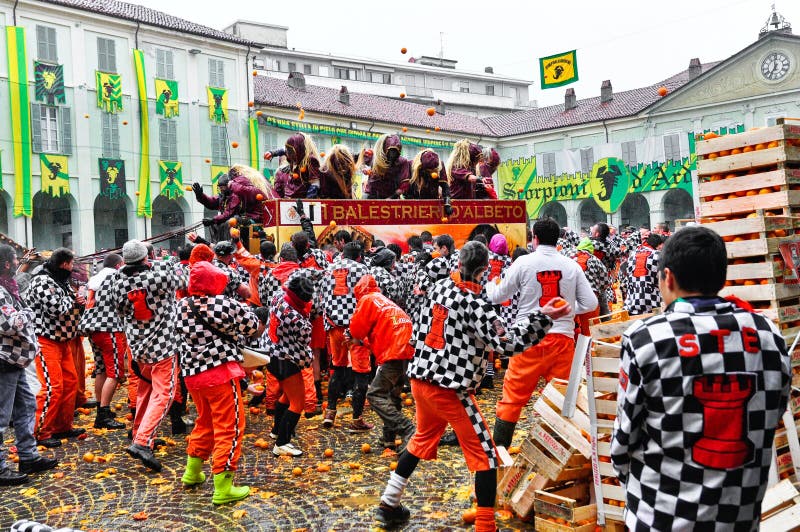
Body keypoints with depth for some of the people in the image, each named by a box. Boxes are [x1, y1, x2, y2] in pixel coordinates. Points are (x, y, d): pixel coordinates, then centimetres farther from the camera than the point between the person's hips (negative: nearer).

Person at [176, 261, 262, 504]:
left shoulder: (183, 306, 4)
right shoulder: (226, 305, -12)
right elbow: (256, 330, -1)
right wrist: (247, 312, 18)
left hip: (192, 372, 7)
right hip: (220, 372, -7)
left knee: (205, 421, 26)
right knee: (229, 427, 1)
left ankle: (192, 473, 39)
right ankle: (223, 488, 1)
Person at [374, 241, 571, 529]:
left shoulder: (439, 288, 3)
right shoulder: (474, 305, -17)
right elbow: (508, 342, -20)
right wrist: (542, 318, -21)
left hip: (421, 379, 8)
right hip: (451, 389, -8)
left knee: (423, 438, 28)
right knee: (485, 454, 4)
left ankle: (389, 504, 34)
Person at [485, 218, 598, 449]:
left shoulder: (524, 262, -4)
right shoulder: (572, 266, 2)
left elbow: (497, 296, 4)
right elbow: (590, 303, 3)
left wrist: (488, 285, 26)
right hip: (562, 337, 2)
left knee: (513, 397, 6)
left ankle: (499, 447, 12)